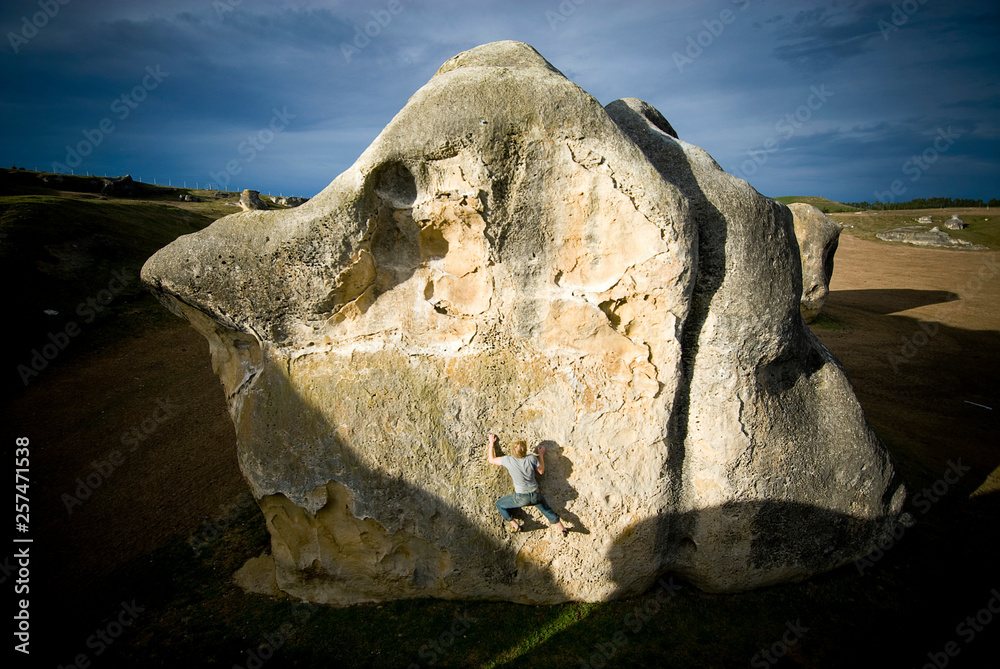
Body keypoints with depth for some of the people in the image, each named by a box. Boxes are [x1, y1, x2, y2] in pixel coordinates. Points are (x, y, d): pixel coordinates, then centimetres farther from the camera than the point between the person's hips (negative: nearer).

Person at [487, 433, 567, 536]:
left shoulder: (508, 460, -15)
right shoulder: (532, 459, -12)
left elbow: (491, 460, 1)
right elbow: (541, 471, 6)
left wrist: (491, 443, 10)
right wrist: (541, 454, 14)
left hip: (521, 498, -3)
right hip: (536, 495, 3)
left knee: (499, 504, 18)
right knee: (547, 510, 30)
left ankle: (514, 524, 12)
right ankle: (561, 527, 33)